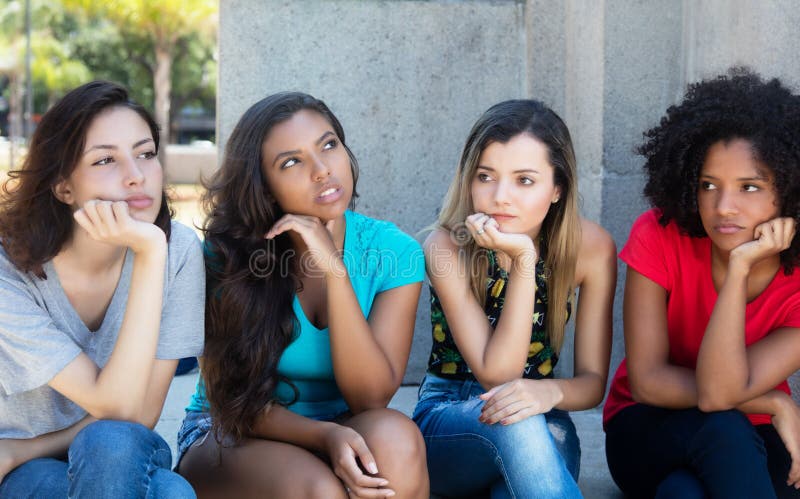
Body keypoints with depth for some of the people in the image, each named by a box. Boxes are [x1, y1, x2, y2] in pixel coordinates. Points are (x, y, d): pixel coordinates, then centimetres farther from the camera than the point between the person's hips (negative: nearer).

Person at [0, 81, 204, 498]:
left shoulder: (178, 250, -13)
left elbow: (141, 416, -10)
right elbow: (119, 410, -27)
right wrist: (149, 255, -31)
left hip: (124, 464, 3)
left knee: (111, 445, -33)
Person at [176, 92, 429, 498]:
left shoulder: (392, 252, -10)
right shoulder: (226, 255, -14)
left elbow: (371, 398, -17)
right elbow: (234, 398, -11)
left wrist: (335, 272, -27)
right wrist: (326, 435, -31)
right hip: (227, 438, -2)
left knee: (395, 438, -32)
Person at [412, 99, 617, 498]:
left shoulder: (591, 247, -11)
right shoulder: (448, 247, -17)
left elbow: (592, 381, -6)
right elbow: (496, 376, -22)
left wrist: (549, 392, -30)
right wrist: (523, 261, -31)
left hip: (540, 432, 1)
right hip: (446, 420, -1)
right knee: (514, 423, -36)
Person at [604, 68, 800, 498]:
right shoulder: (660, 236, -15)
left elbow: (718, 391, -29)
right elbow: (647, 382, -17)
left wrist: (740, 267, -33)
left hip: (749, 448, 0)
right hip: (648, 431, 1)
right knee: (723, 427, -35)